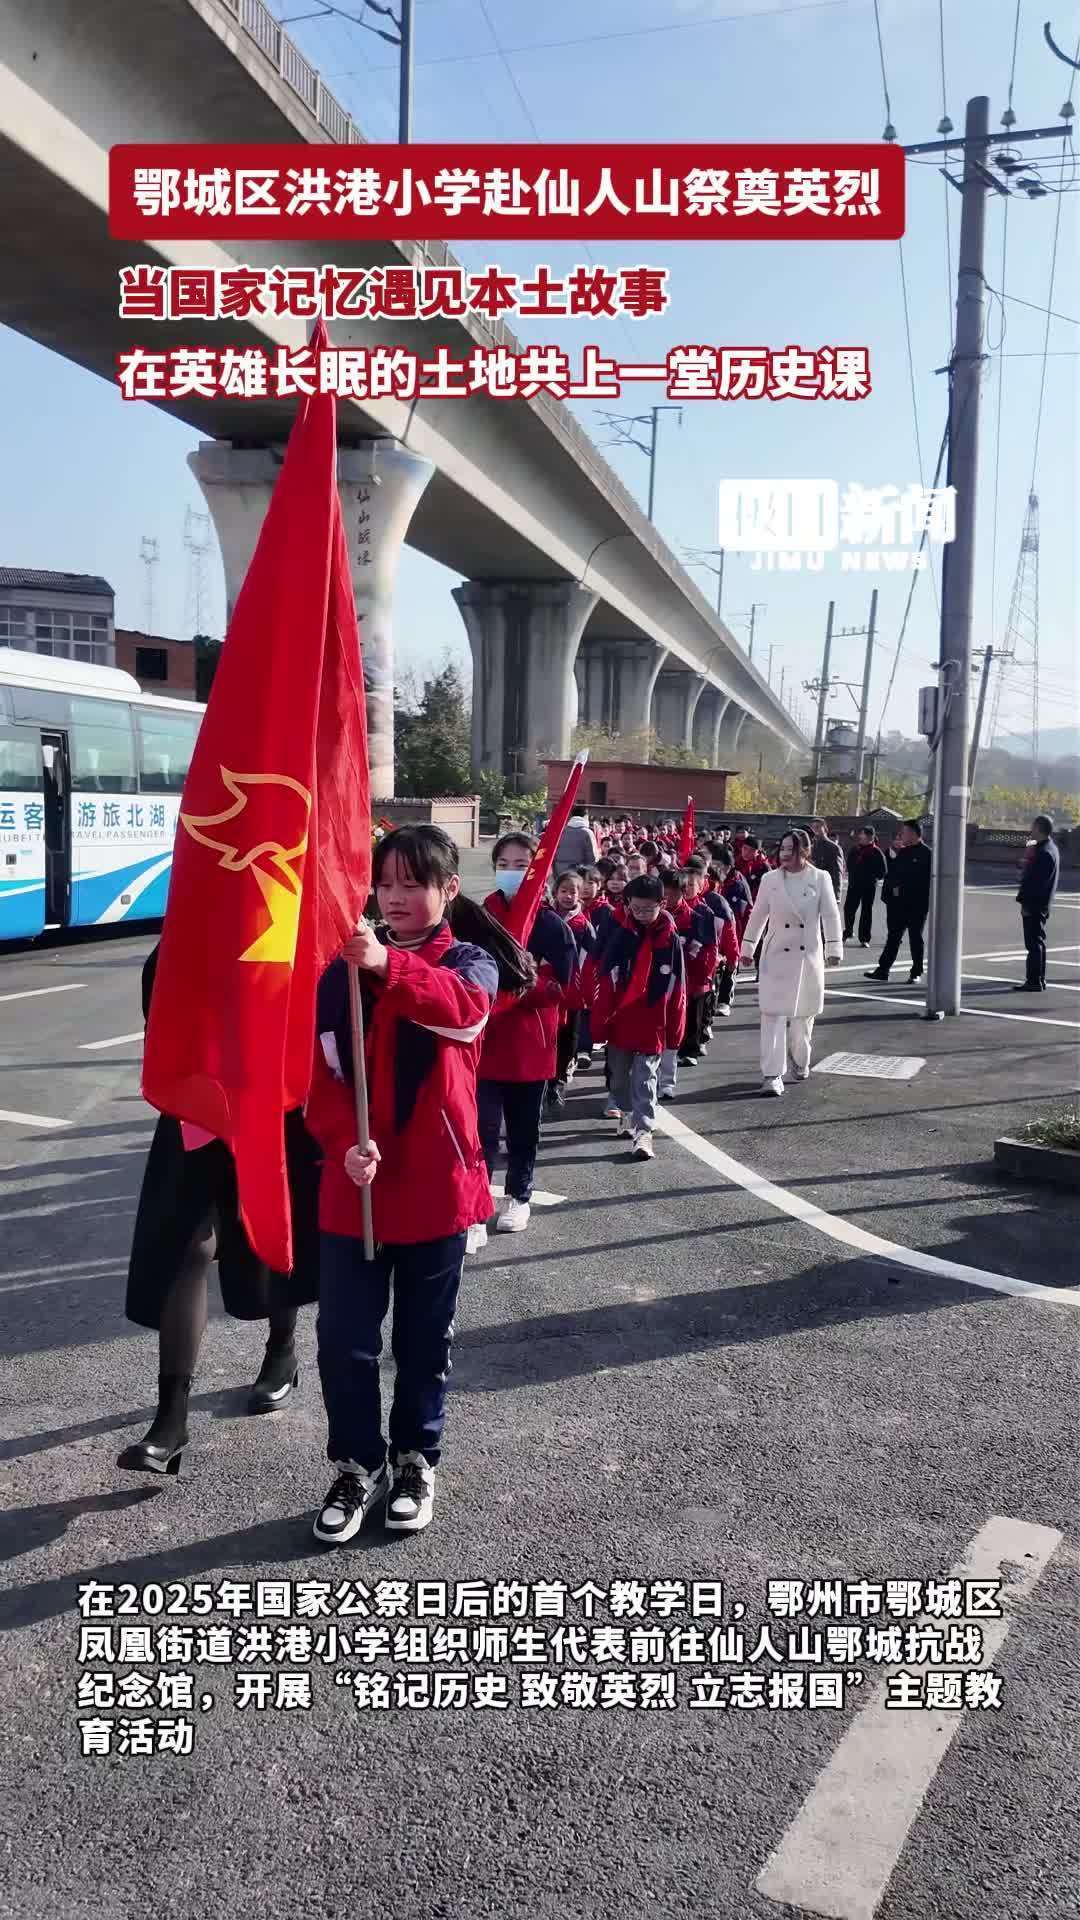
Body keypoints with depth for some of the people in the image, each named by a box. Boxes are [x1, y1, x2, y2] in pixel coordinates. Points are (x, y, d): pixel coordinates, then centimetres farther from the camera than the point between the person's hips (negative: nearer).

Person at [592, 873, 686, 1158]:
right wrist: (600, 1021, -5)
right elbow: (605, 982, -2)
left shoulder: (670, 940, -3)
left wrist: (676, 1028, 2)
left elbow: (677, 987, 1)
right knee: (620, 1075, 16)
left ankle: (643, 1131, -5)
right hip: (620, 1022, 2)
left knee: (645, 1078, -4)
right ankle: (627, 1113, 38)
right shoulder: (621, 936, -3)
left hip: (653, 1023, -2)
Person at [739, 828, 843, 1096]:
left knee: (804, 1014, 13)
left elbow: (830, 915, -3)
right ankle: (772, 1074, -7)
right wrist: (747, 949, 11)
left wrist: (834, 949, -10)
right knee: (774, 1014, -7)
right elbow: (758, 916, 7)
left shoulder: (820, 879, -3)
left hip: (808, 957, 0)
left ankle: (800, 1062, 37)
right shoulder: (770, 880, 0)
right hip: (776, 956, 0)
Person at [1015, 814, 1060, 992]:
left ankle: (1034, 981, -5)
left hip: (1034, 904, -11)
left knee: (1034, 943, -7)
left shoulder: (1043, 852, -20)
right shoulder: (1051, 847, 13)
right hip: (1042, 904, 11)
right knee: (1038, 942, 16)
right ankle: (1038, 980, 23)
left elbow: (1036, 881, -22)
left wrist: (1026, 903, -20)